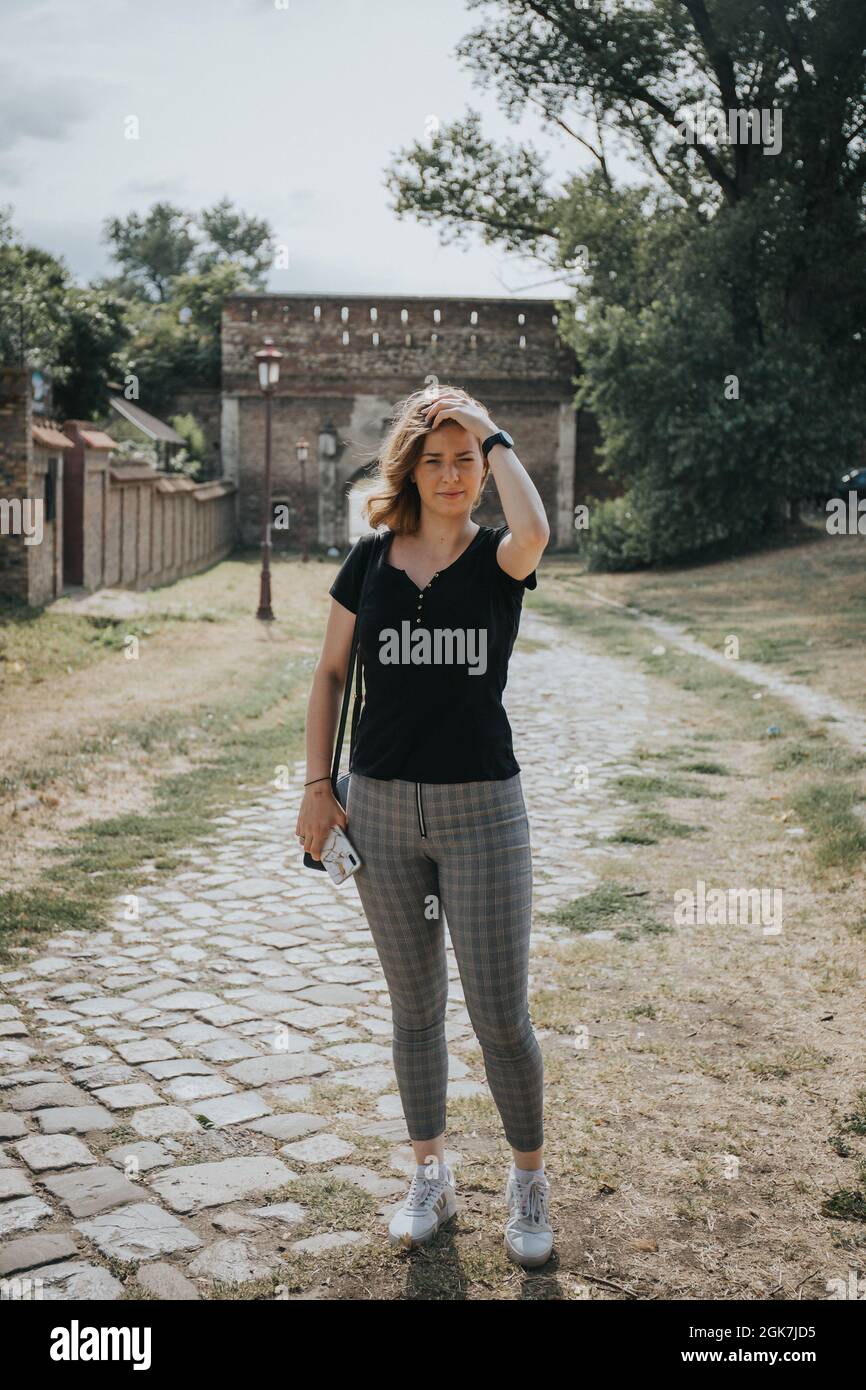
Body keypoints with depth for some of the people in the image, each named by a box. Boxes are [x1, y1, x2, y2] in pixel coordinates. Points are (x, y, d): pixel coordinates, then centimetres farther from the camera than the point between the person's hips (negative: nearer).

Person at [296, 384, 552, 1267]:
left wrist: (495, 438, -13)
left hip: (481, 805, -2)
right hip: (382, 805, 3)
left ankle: (529, 1182, 25)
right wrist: (317, 784, 3)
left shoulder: (497, 559, -3)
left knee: (500, 1017, 1)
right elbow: (330, 673, 9)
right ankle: (430, 1177, 32)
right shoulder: (371, 561, 3)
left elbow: (535, 529, -28)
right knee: (414, 1007, 14)